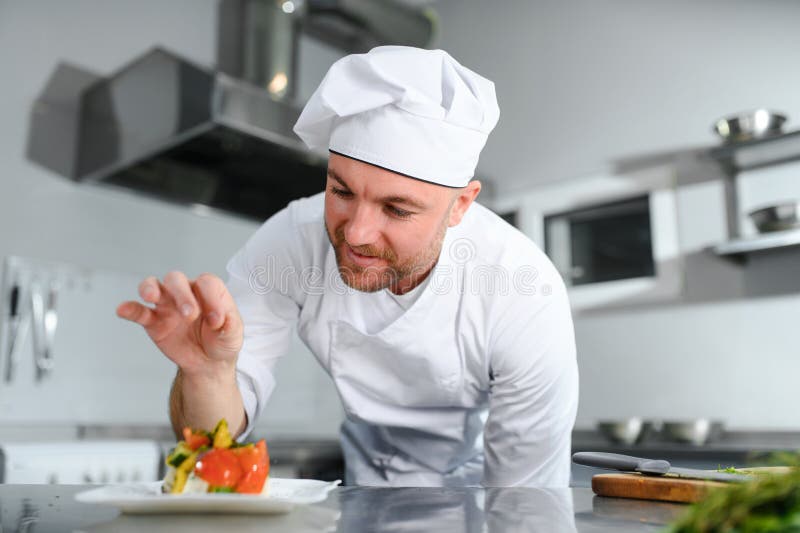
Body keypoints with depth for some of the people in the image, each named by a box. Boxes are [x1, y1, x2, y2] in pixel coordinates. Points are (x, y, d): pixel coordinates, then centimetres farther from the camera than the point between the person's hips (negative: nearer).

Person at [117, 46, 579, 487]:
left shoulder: (527, 300, -26)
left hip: (464, 477, 0)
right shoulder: (288, 242, -21)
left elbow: (527, 482, -15)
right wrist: (207, 370, -37)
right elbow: (220, 439, -17)